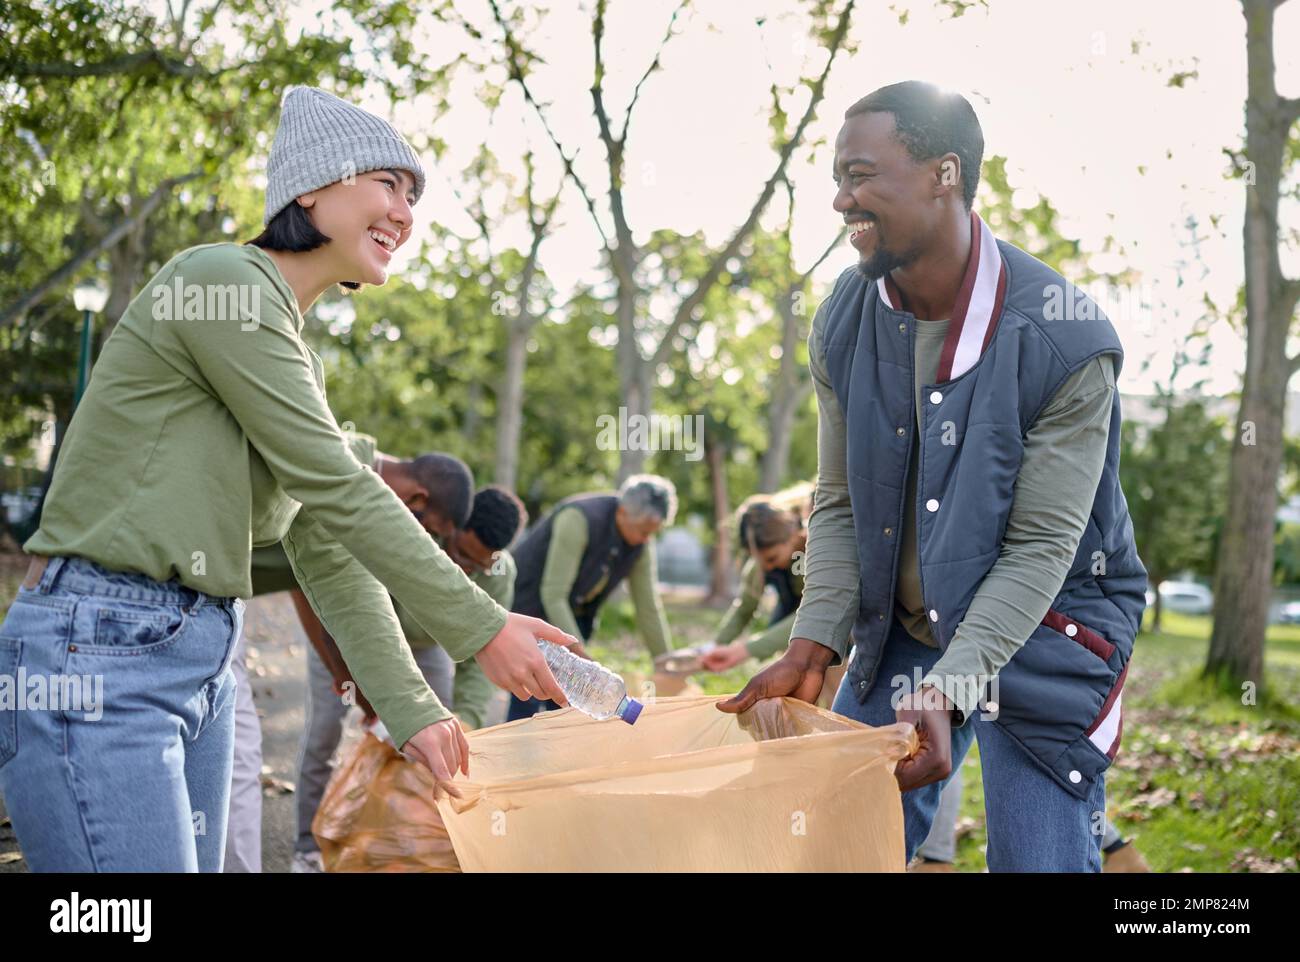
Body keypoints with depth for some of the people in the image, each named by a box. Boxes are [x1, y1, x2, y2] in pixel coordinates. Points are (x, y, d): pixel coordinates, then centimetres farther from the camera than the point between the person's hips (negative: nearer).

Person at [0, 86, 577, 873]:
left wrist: (412, 712, 8)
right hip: (99, 656, -9)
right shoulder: (225, 281, -11)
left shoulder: (298, 359, 17)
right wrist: (481, 627, -11)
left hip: (200, 663, 10)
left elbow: (330, 552, 14)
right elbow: (338, 491, -15)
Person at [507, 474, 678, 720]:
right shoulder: (578, 519, -29)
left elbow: (648, 608, 0)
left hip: (571, 616, 7)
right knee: (528, 705, -12)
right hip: (529, 606, -7)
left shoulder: (641, 545, -9)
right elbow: (553, 595, -29)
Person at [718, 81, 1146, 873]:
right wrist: (813, 649, -14)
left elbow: (1040, 546, -22)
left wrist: (946, 690, -32)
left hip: (1044, 625, -4)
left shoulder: (1067, 340, -22)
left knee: (1038, 857, -5)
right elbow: (839, 506, -1)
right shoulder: (845, 324, -6)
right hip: (904, 626, 5)